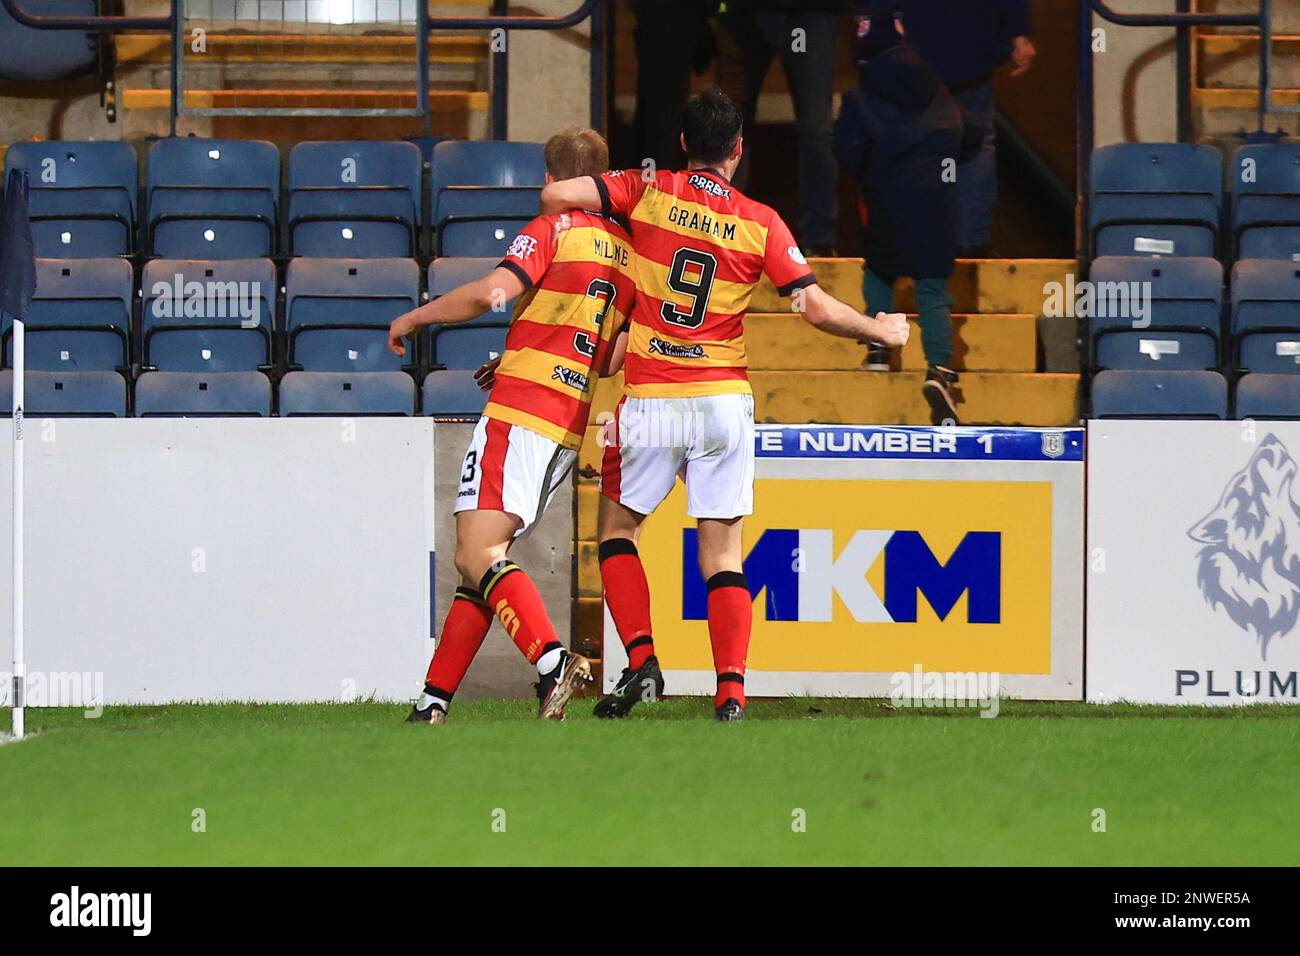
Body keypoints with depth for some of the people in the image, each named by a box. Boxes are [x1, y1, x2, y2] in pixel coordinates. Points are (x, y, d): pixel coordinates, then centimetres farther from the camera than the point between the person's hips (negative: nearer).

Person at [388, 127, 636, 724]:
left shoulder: (553, 230, -4)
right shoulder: (629, 255, 17)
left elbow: (491, 292, -19)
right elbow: (617, 360, 19)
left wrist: (413, 318, -4)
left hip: (520, 414, -8)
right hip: (571, 426, 8)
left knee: (477, 555, -16)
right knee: (483, 560, 12)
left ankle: (552, 662, -35)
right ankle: (434, 700, 9)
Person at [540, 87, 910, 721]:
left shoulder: (647, 192, -2)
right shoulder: (761, 223, -1)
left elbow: (555, 197, -9)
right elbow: (816, 308, -4)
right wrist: (881, 331, 14)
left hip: (652, 404, -1)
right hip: (724, 401, 1)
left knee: (616, 528, 16)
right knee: (722, 552, 6)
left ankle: (641, 661, -1)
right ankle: (731, 688, -6)